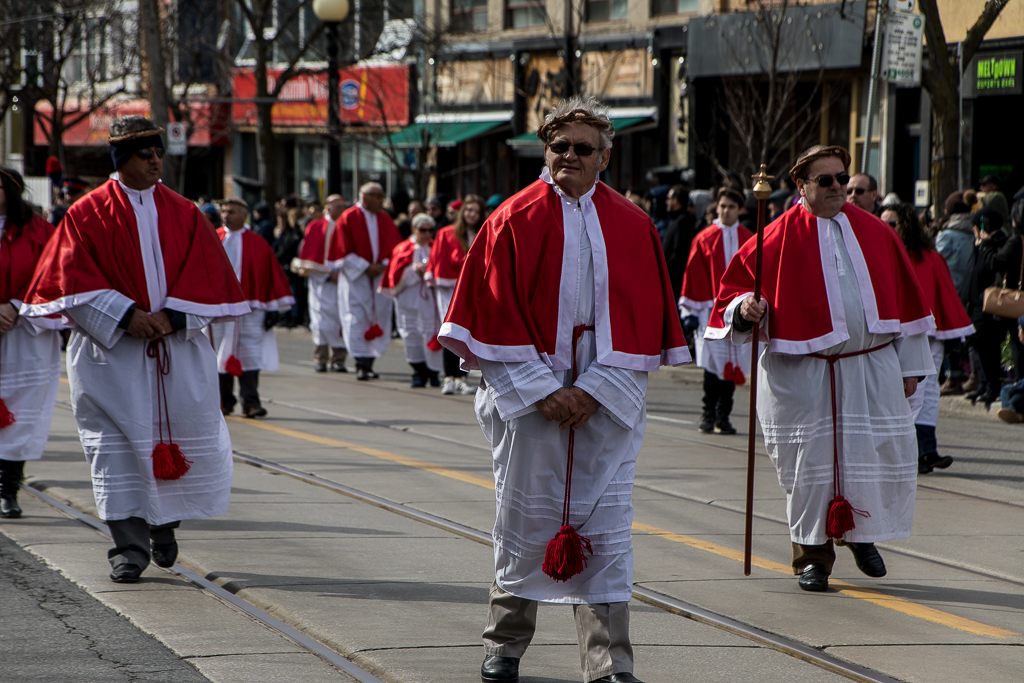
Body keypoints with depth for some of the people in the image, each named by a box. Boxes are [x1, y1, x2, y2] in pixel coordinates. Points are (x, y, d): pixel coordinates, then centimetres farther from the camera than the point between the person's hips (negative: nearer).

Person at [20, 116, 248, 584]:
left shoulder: (184, 214, 9)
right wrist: (126, 316, -17)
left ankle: (164, 522, 26)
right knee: (117, 443, -7)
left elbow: (208, 277, 5)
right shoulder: (88, 214, 1)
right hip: (110, 350, -3)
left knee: (189, 436, 1)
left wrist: (170, 317, -11)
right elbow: (73, 280, -7)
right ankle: (129, 546, -3)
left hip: (178, 346, 3)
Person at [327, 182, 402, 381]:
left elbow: (394, 246, 9)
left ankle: (368, 363, 9)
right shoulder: (349, 218, -4)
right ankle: (361, 364, -10)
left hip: (380, 274, 5)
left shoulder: (385, 220, 10)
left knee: (378, 318, 2)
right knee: (357, 319, -10)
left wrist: (382, 265, -9)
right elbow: (344, 250, -7)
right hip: (355, 275, -5)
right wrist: (365, 267, -13)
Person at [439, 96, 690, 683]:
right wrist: (541, 390, -11)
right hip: (527, 397, -1)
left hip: (607, 404, 1)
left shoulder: (632, 227, 5)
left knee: (606, 527, -2)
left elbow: (642, 320, 2)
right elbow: (495, 315, -3)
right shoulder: (513, 221, 0)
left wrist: (595, 390, -9)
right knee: (523, 522, 7)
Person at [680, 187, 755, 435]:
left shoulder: (750, 240, 9)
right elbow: (693, 276, 4)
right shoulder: (704, 239, 4)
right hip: (711, 309, -2)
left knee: (732, 363, 3)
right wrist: (690, 312, -1)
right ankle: (709, 413, 2)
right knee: (713, 362, -7)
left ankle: (723, 416, 11)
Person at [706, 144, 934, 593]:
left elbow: (904, 298, 13)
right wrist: (745, 306, -21)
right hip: (802, 374, -3)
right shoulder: (781, 237, -1)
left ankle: (862, 534, 23)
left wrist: (910, 364, 11)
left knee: (884, 455, -2)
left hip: (872, 368, 3)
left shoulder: (874, 232, 9)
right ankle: (813, 554, 11)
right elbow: (737, 281, 3)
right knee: (811, 461, -2)